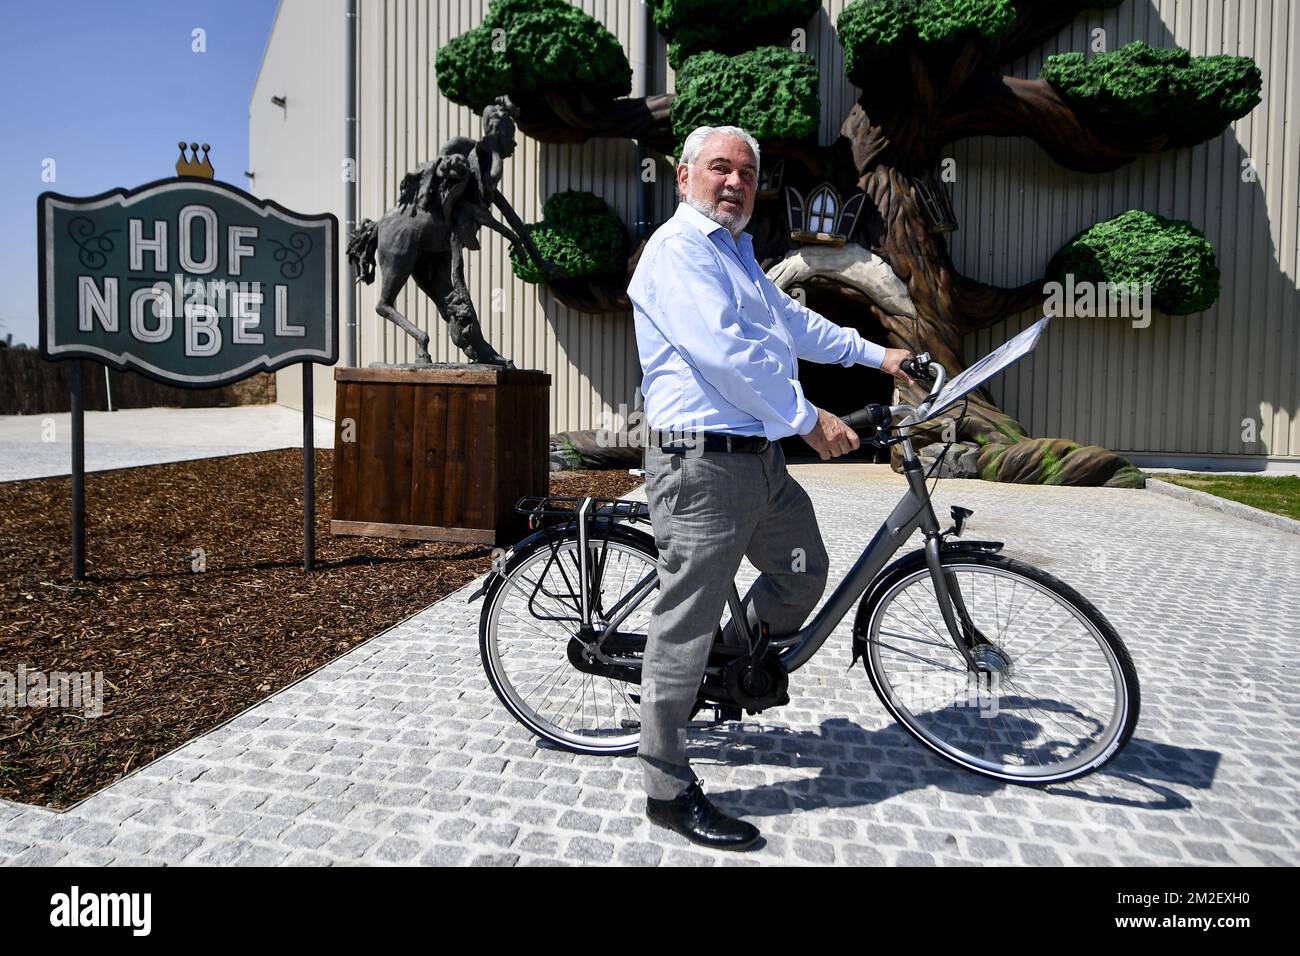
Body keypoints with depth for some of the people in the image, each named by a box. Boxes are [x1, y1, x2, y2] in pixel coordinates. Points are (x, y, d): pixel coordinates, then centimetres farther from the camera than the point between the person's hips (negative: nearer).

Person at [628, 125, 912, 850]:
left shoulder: (738, 253, 23)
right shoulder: (678, 249, -9)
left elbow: (793, 320, 32)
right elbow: (726, 352, -20)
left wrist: (878, 355, 31)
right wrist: (810, 420, -16)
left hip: (762, 458, 10)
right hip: (704, 463, -10)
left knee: (803, 573, 20)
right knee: (687, 624, -3)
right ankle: (670, 790, 9)